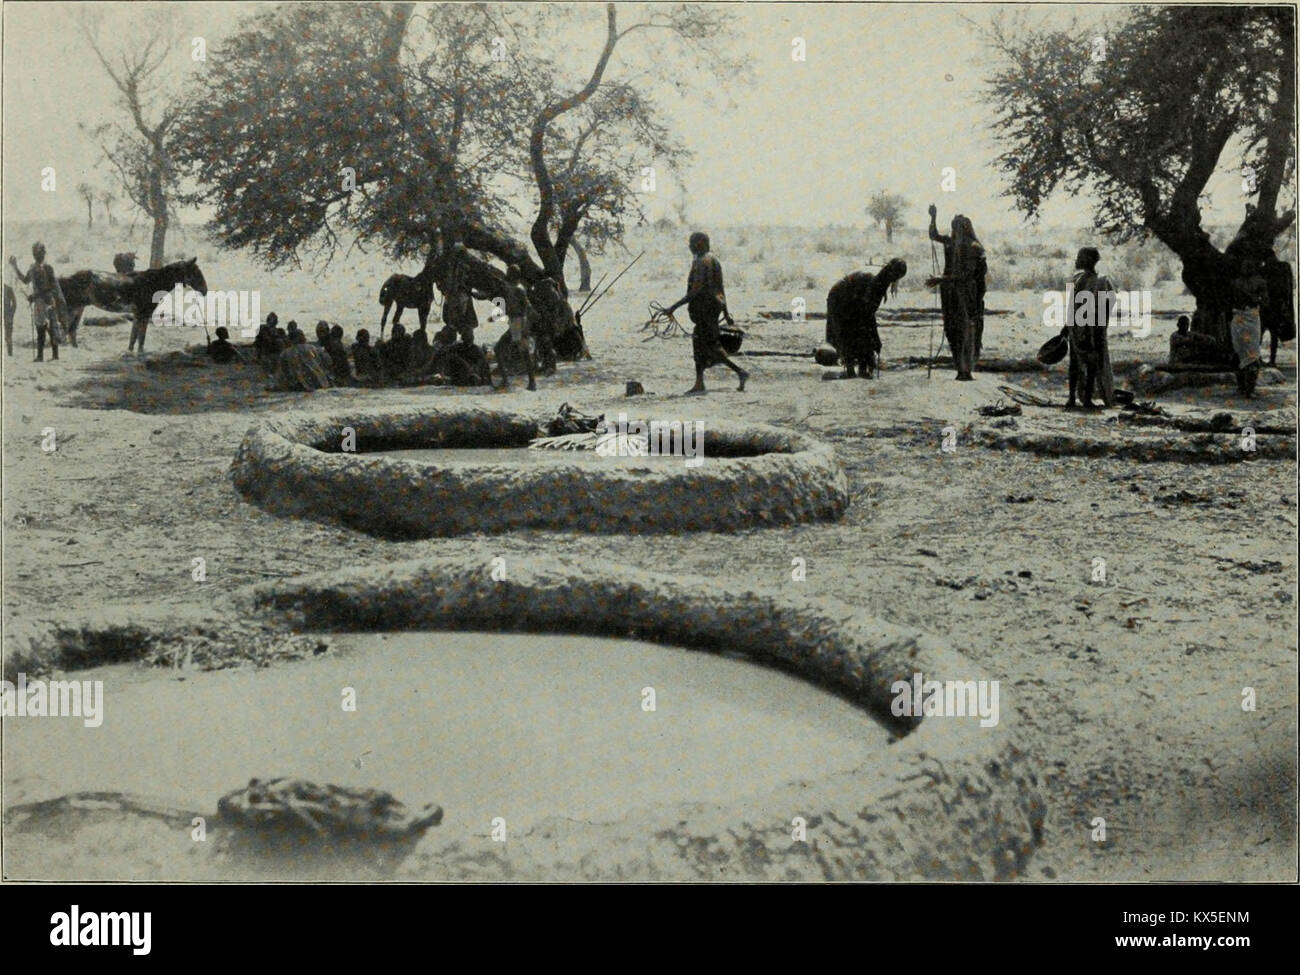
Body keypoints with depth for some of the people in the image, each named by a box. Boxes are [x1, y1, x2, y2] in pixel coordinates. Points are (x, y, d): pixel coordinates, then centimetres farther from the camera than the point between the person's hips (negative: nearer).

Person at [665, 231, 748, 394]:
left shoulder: (700, 262, -15)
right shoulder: (713, 261, 16)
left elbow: (696, 290, -21)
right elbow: (721, 289, 20)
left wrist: (675, 306, -19)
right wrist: (726, 313, 23)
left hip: (703, 308, -10)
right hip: (715, 306, 10)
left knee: (712, 347, -9)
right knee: (698, 345, 11)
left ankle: (740, 372, -14)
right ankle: (699, 384, 10)